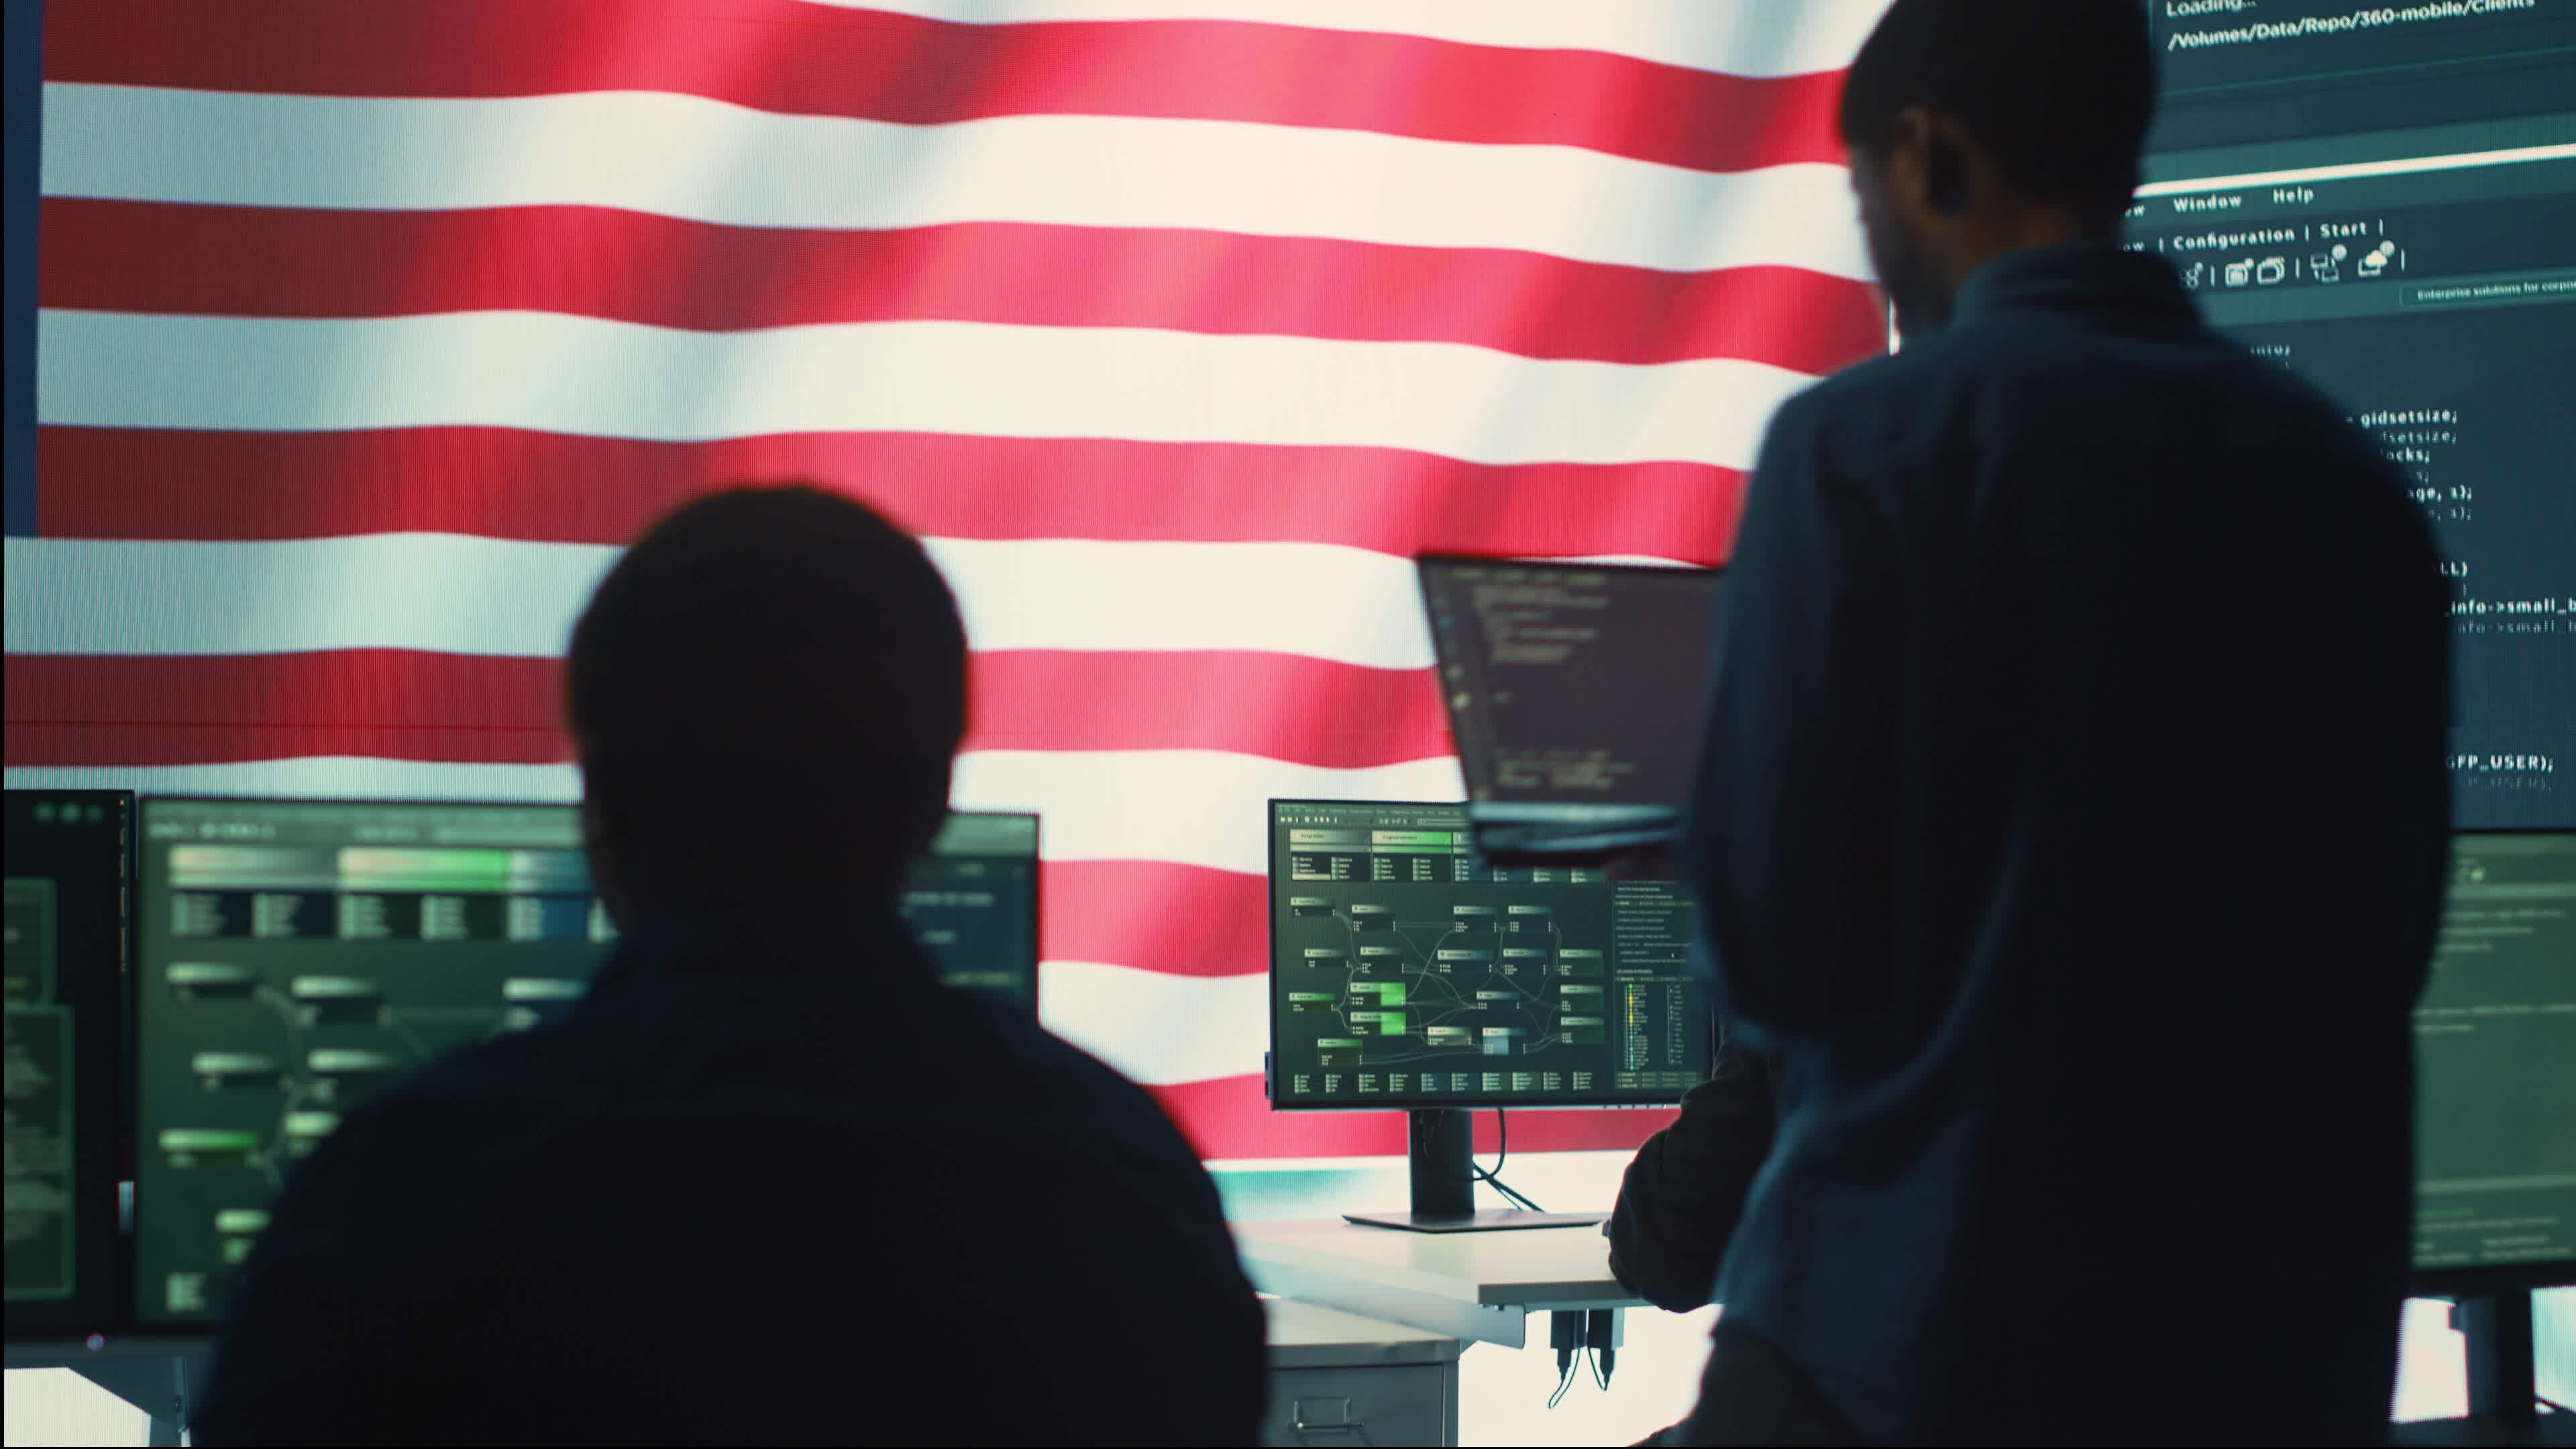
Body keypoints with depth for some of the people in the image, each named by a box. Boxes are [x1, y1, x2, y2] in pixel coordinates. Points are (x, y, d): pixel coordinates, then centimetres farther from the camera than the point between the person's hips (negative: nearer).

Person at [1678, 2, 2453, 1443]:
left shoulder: (1870, 440, -9)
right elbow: (2389, 932, 12)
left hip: (1923, 1319, -5)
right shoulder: (2351, 475, 5)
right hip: (2288, 1315, 5)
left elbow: (1775, 939, -9)